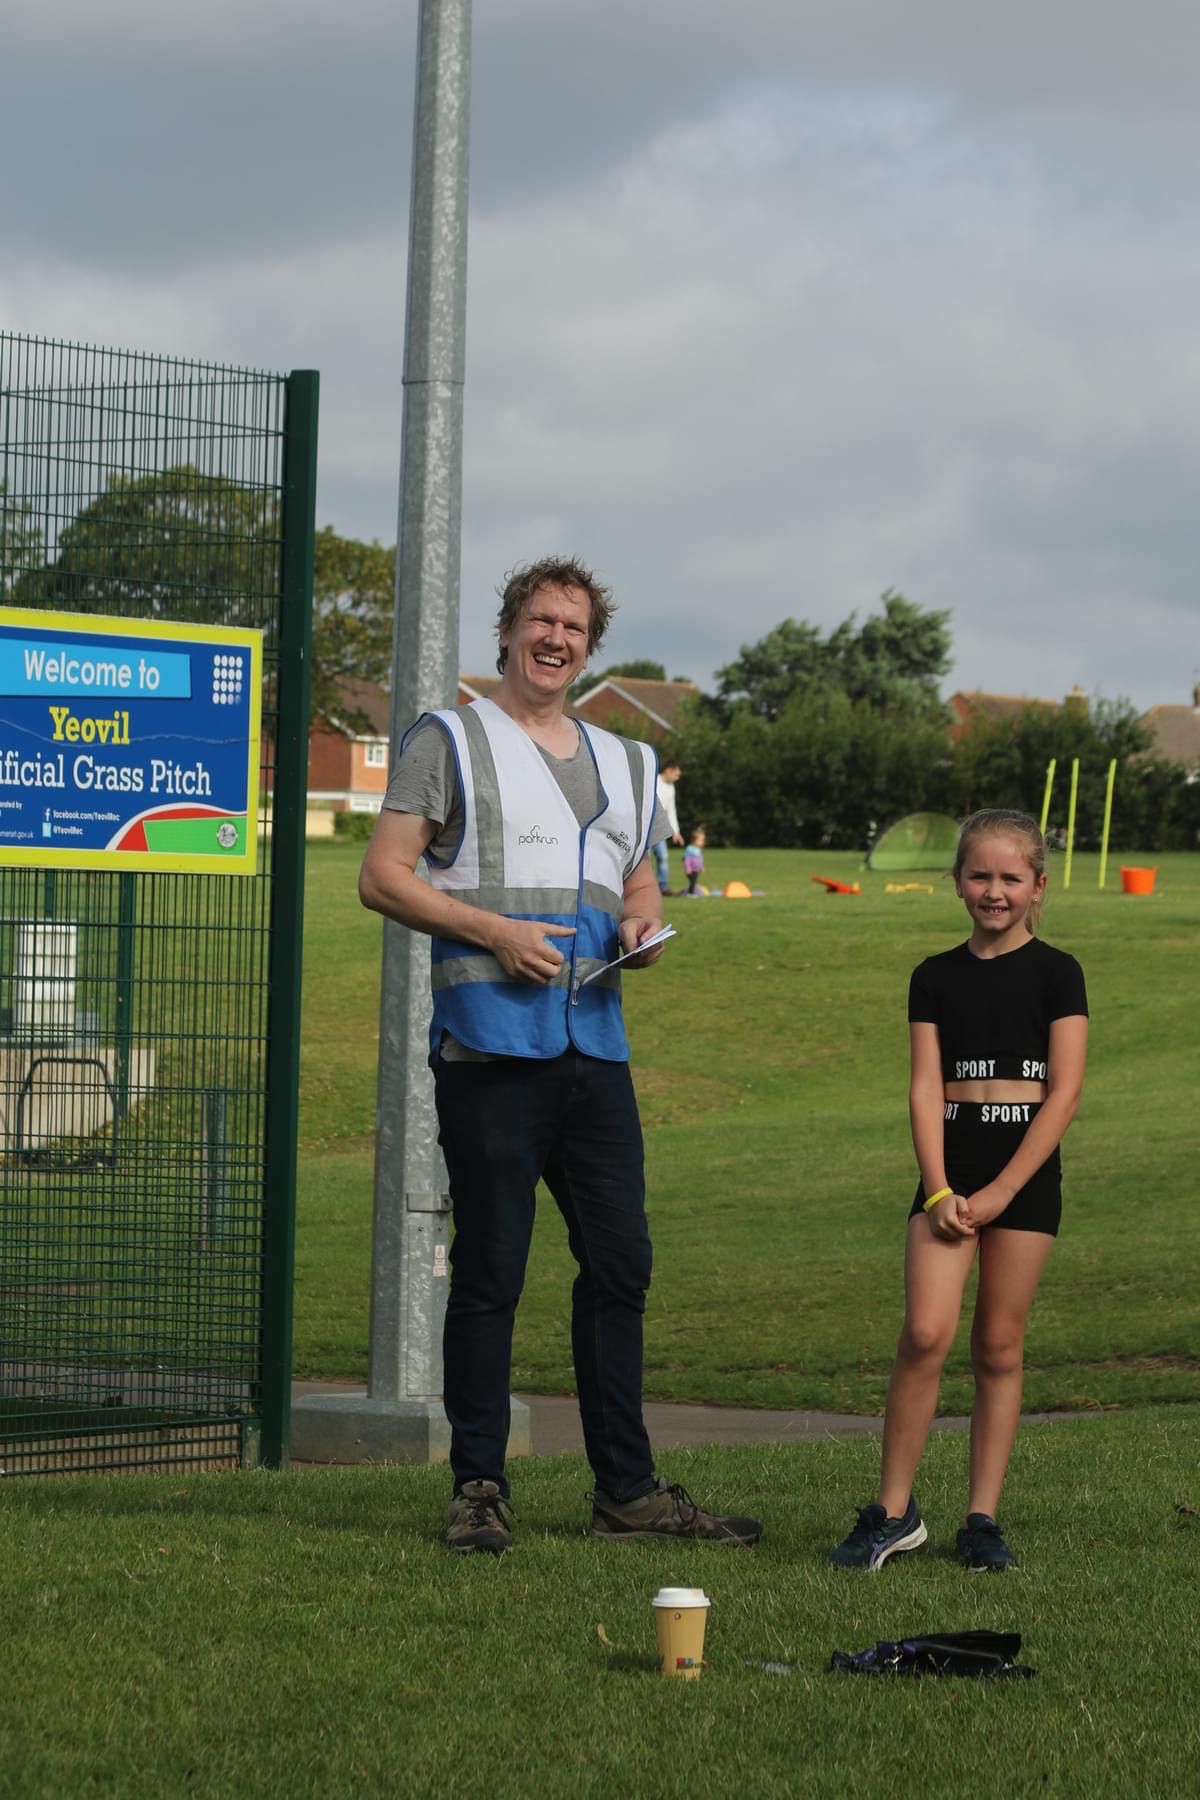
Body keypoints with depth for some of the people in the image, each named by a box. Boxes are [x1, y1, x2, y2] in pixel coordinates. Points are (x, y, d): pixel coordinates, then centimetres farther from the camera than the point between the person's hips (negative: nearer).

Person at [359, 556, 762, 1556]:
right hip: (490, 1042, -6)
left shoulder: (625, 763, 22)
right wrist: (492, 930, -14)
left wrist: (642, 927, 4)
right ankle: (479, 1489, 0)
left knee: (621, 1264, 6)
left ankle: (628, 1489, 13)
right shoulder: (450, 741, 4)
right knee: (490, 1270, -6)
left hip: (596, 1045, 6)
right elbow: (384, 876, -3)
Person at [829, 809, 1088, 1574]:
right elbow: (926, 1087, 2)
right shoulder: (936, 977, 8)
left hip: (1026, 1172, -1)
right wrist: (939, 1190, -11)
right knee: (926, 1333, -12)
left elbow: (1065, 1090, -4)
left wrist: (1000, 1192, -10)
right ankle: (894, 1511, -4)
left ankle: (983, 1519, 8)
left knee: (1000, 1347, 2)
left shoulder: (1056, 973, 1)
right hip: (952, 1167, 1)